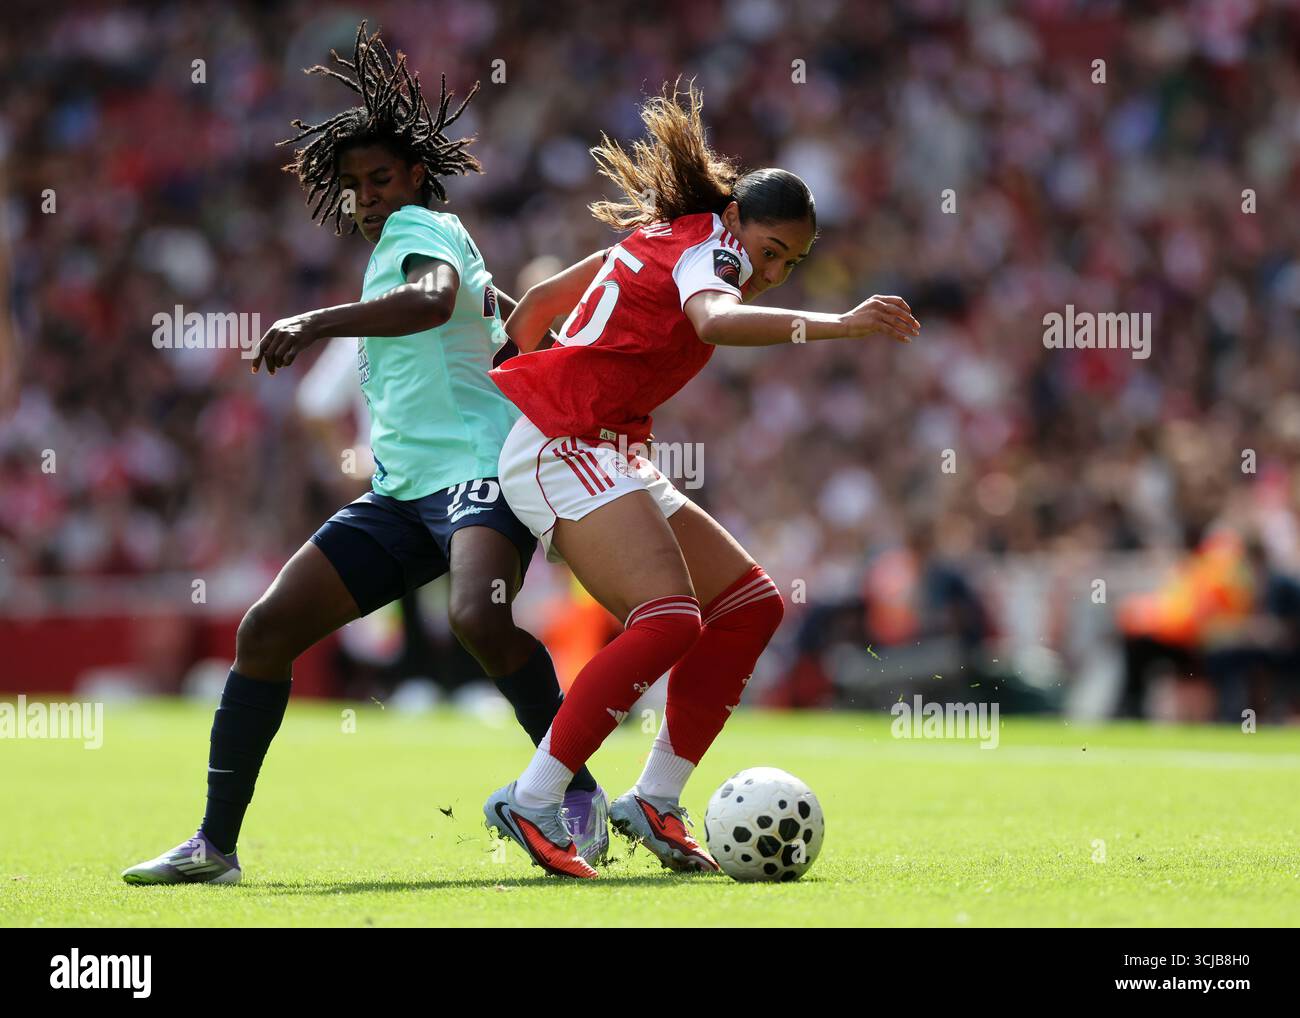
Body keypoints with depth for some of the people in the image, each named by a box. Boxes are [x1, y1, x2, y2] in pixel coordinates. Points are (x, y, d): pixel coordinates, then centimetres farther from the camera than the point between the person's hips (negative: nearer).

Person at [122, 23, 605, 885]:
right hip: (403, 490, 10)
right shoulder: (395, 251, 23)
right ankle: (215, 845, 6)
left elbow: (433, 299, -30)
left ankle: (579, 792, -18)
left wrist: (319, 323, -39)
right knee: (268, 627, 0)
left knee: (480, 616, -38)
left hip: (480, 469, -10)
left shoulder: (419, 228, -4)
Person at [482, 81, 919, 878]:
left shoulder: (660, 237, 19)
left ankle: (656, 800, 6)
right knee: (668, 619, -27)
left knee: (752, 604, 7)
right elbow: (717, 320, -36)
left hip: (611, 455, 11)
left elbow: (539, 301, 26)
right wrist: (834, 326, -47)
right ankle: (532, 802, -22)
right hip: (563, 447, -11)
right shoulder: (705, 243, -10)